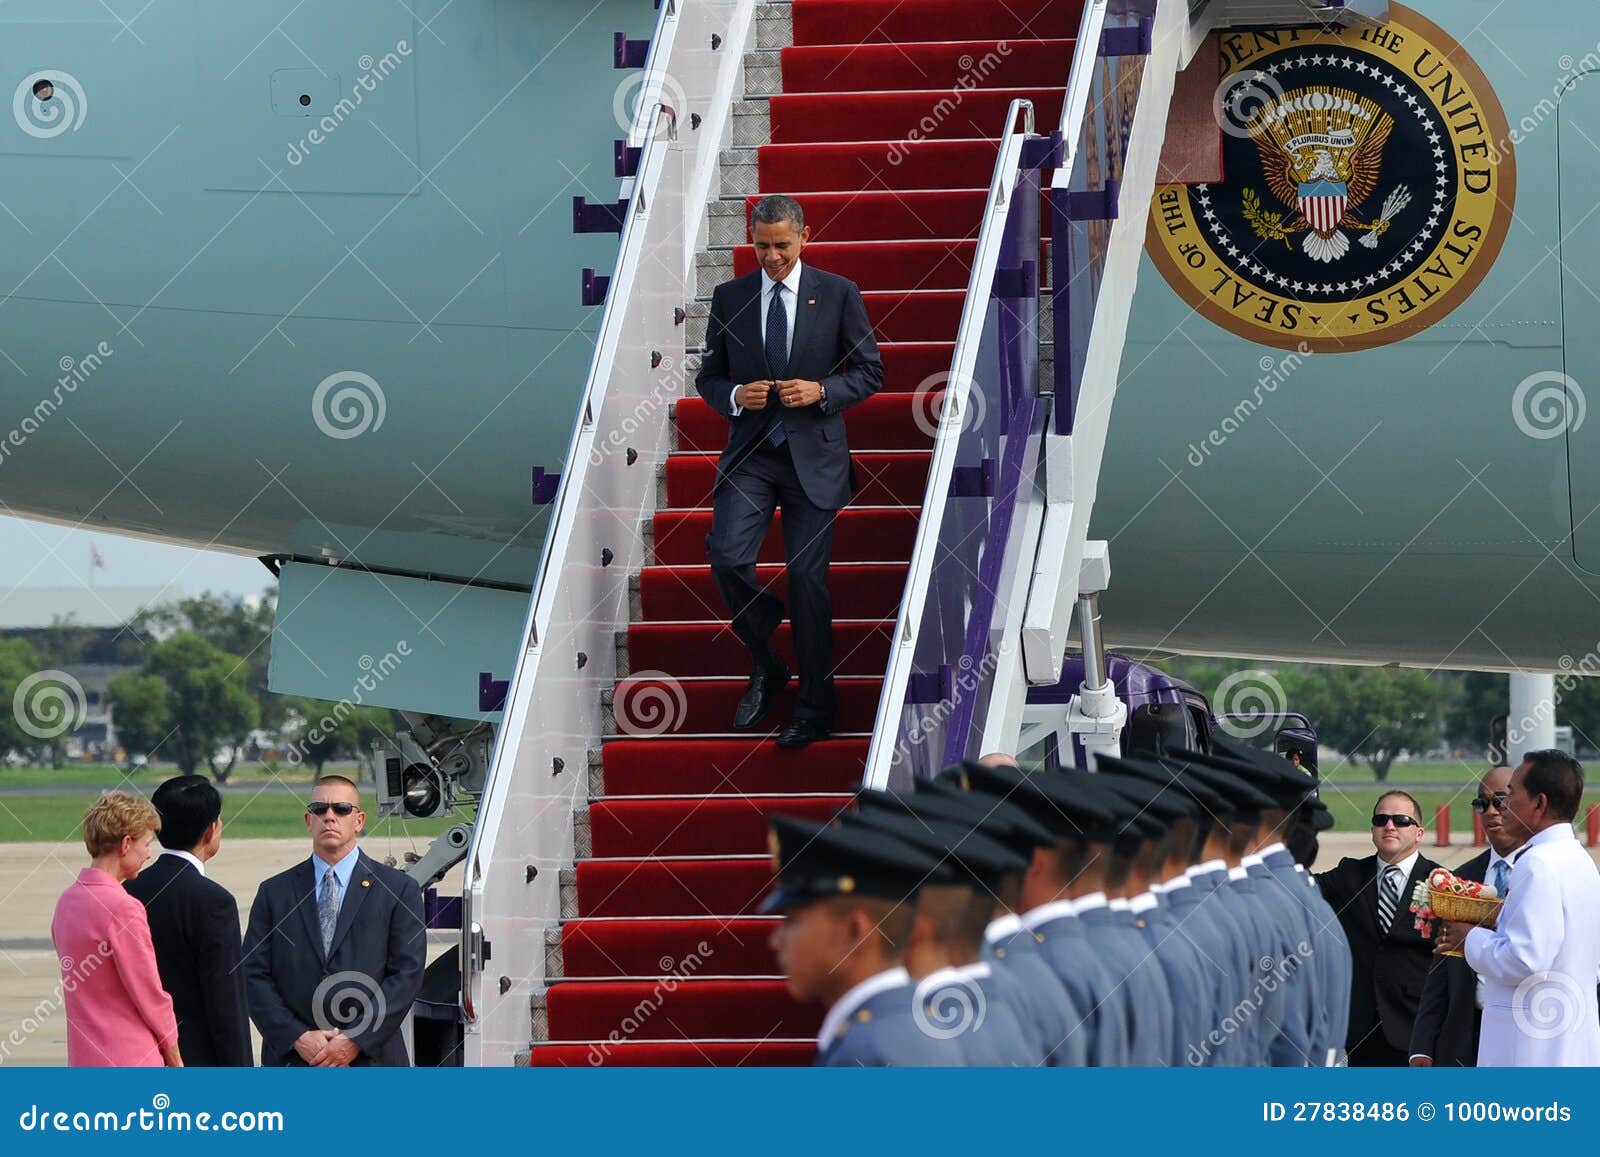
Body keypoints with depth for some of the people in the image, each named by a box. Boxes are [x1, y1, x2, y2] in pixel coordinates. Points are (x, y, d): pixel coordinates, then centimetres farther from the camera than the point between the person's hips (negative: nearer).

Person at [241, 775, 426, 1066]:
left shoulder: (399, 889, 6)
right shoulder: (275, 892, 11)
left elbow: (407, 974, -1)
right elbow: (253, 976, 6)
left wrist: (356, 1040, -11)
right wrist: (297, 1038, -8)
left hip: (371, 1062, -1)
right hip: (291, 1064, 1)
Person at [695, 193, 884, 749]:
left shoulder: (839, 295, 3)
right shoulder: (729, 298, 8)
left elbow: (870, 373, 5)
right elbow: (708, 376, 13)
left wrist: (821, 390, -13)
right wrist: (735, 396, -9)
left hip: (814, 455, -2)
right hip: (750, 453, 2)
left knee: (808, 578, -2)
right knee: (726, 555, -17)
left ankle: (814, 712, 9)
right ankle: (764, 668, 8)